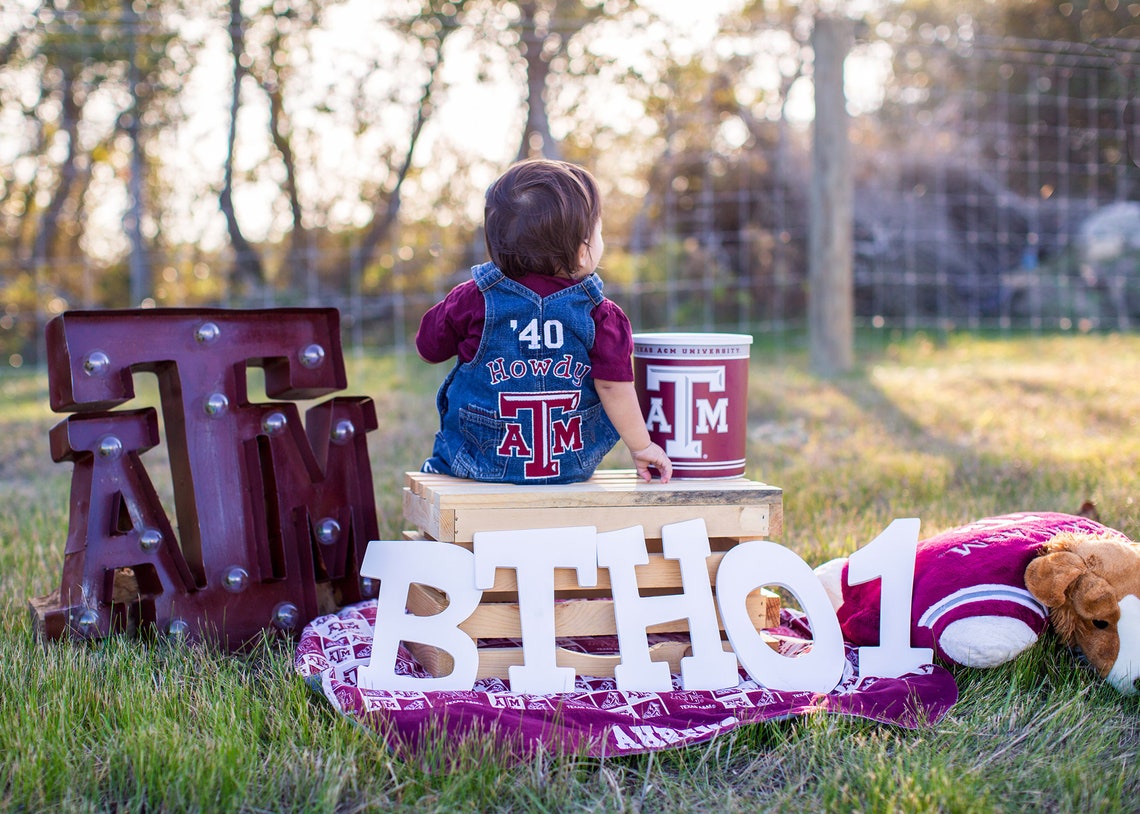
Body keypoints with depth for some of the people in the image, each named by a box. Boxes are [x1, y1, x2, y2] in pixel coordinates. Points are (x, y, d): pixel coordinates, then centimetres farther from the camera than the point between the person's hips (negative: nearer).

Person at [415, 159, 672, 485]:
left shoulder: (474, 300, -13)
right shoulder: (599, 313, -15)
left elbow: (428, 348, 1)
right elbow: (615, 388, -12)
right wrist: (642, 446, 2)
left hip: (478, 463, 0)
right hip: (572, 467, 1)